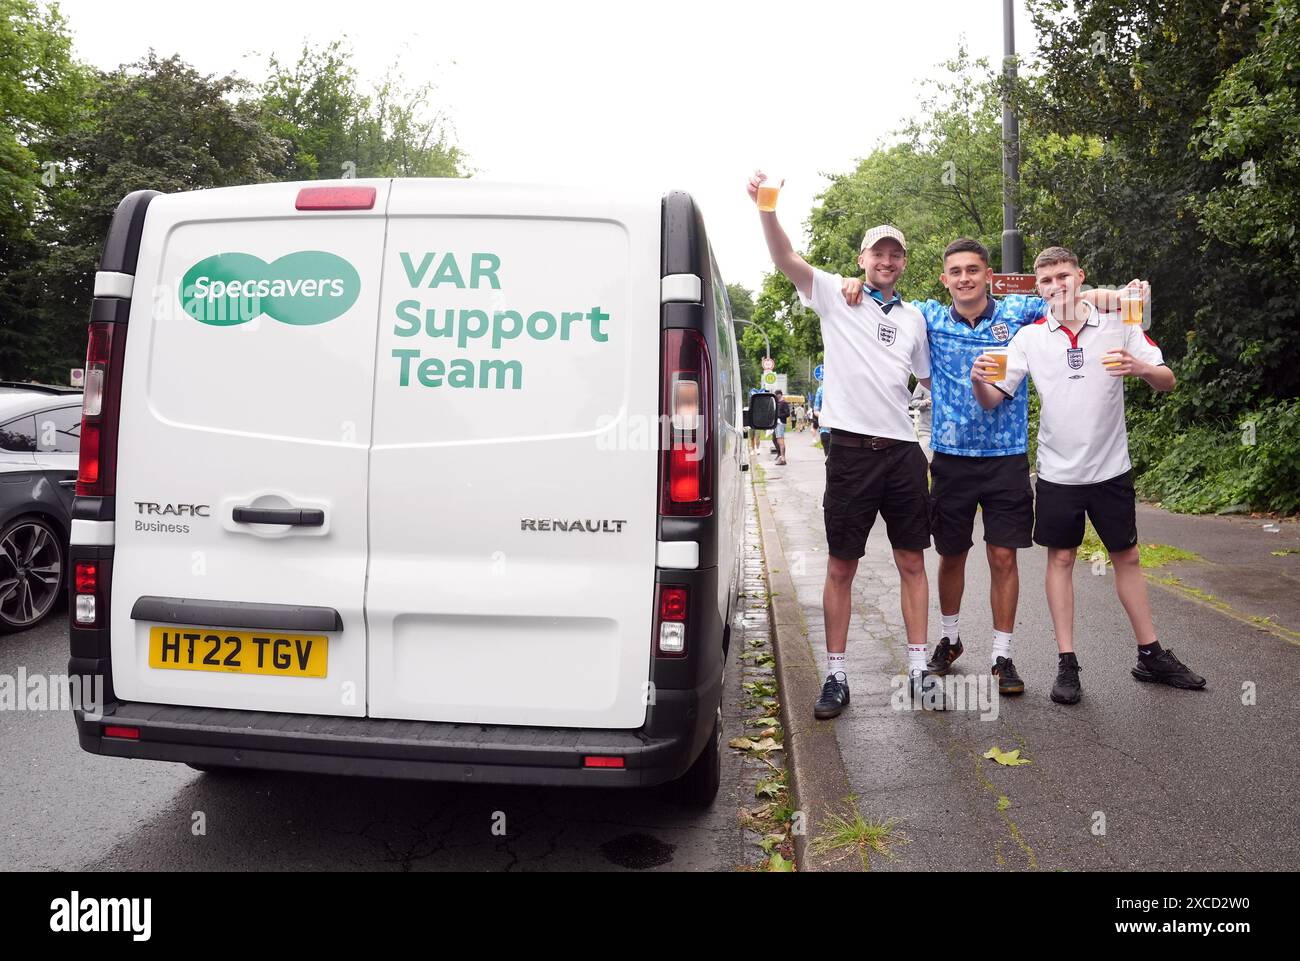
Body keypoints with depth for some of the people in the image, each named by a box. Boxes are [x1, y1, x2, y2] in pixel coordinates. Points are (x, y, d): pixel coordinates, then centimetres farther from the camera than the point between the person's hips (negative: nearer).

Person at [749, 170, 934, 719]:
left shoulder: (914, 318, 16)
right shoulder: (834, 296, 3)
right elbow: (785, 259, -12)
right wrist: (767, 209, -27)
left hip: (904, 451, 4)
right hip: (852, 449, -4)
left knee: (911, 561, 9)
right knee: (841, 566, 3)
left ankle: (918, 667, 20)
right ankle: (836, 676, 12)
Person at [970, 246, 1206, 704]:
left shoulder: (1117, 325, -2)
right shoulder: (1030, 337, -2)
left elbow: (1167, 380, -2)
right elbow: (994, 399, -4)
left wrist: (1142, 368, -24)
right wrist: (979, 381, -27)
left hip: (1111, 466, 1)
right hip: (1058, 471, 0)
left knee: (1126, 557, 11)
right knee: (1061, 559, 4)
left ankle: (1151, 655, 25)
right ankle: (1066, 663, 12)